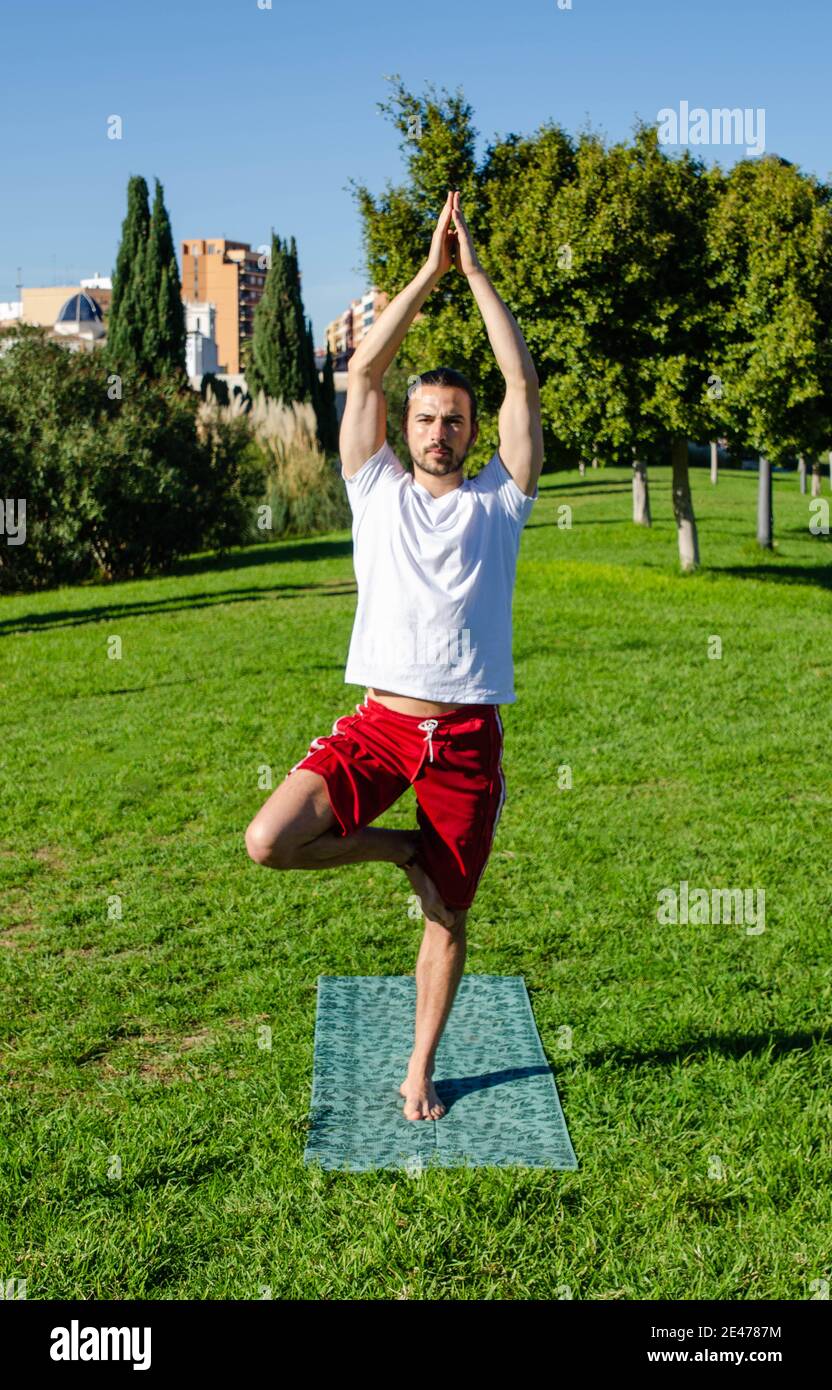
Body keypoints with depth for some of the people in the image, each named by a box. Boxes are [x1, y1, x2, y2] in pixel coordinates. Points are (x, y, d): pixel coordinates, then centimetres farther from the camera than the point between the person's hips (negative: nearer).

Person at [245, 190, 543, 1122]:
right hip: (379, 722, 0)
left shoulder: (498, 500, 8)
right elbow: (363, 370, 4)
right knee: (269, 842, -20)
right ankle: (400, 850, 8)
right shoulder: (378, 491, 9)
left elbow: (523, 384, 2)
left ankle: (419, 1070, 29)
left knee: (449, 915, 8)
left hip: (466, 738, 0)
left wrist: (475, 272, 3)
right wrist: (428, 272, 5)